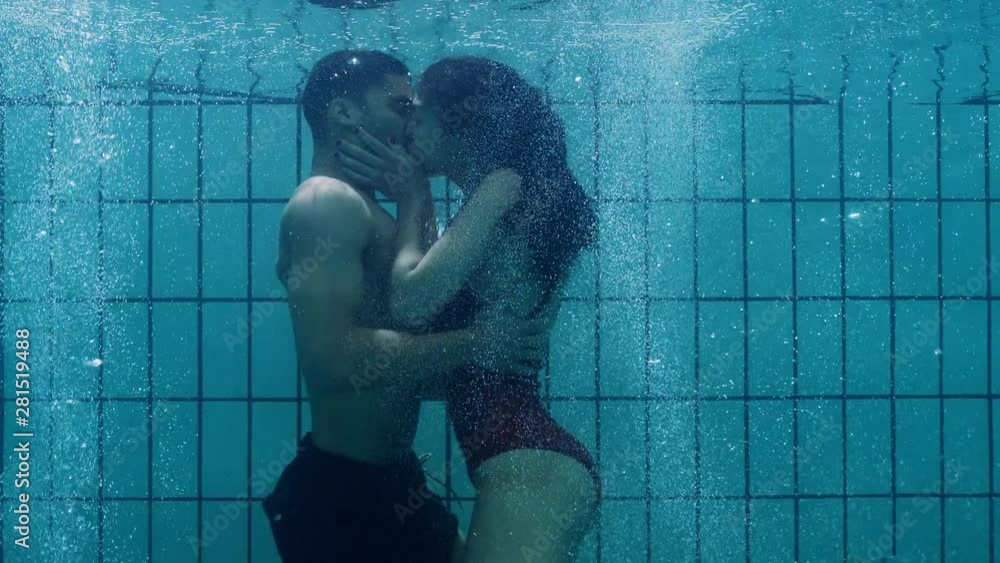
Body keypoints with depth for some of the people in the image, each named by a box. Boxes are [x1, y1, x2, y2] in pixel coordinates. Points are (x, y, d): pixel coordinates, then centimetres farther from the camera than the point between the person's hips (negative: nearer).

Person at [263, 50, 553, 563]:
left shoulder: (363, 211, 17)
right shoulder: (328, 201, -15)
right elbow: (331, 357, -28)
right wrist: (474, 343, -21)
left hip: (387, 483, 10)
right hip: (341, 495, -10)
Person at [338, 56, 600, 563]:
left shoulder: (507, 185, -7)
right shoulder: (516, 196, 21)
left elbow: (410, 301, -15)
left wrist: (413, 200, 2)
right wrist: (403, 183, 20)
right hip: (529, 465, 10)